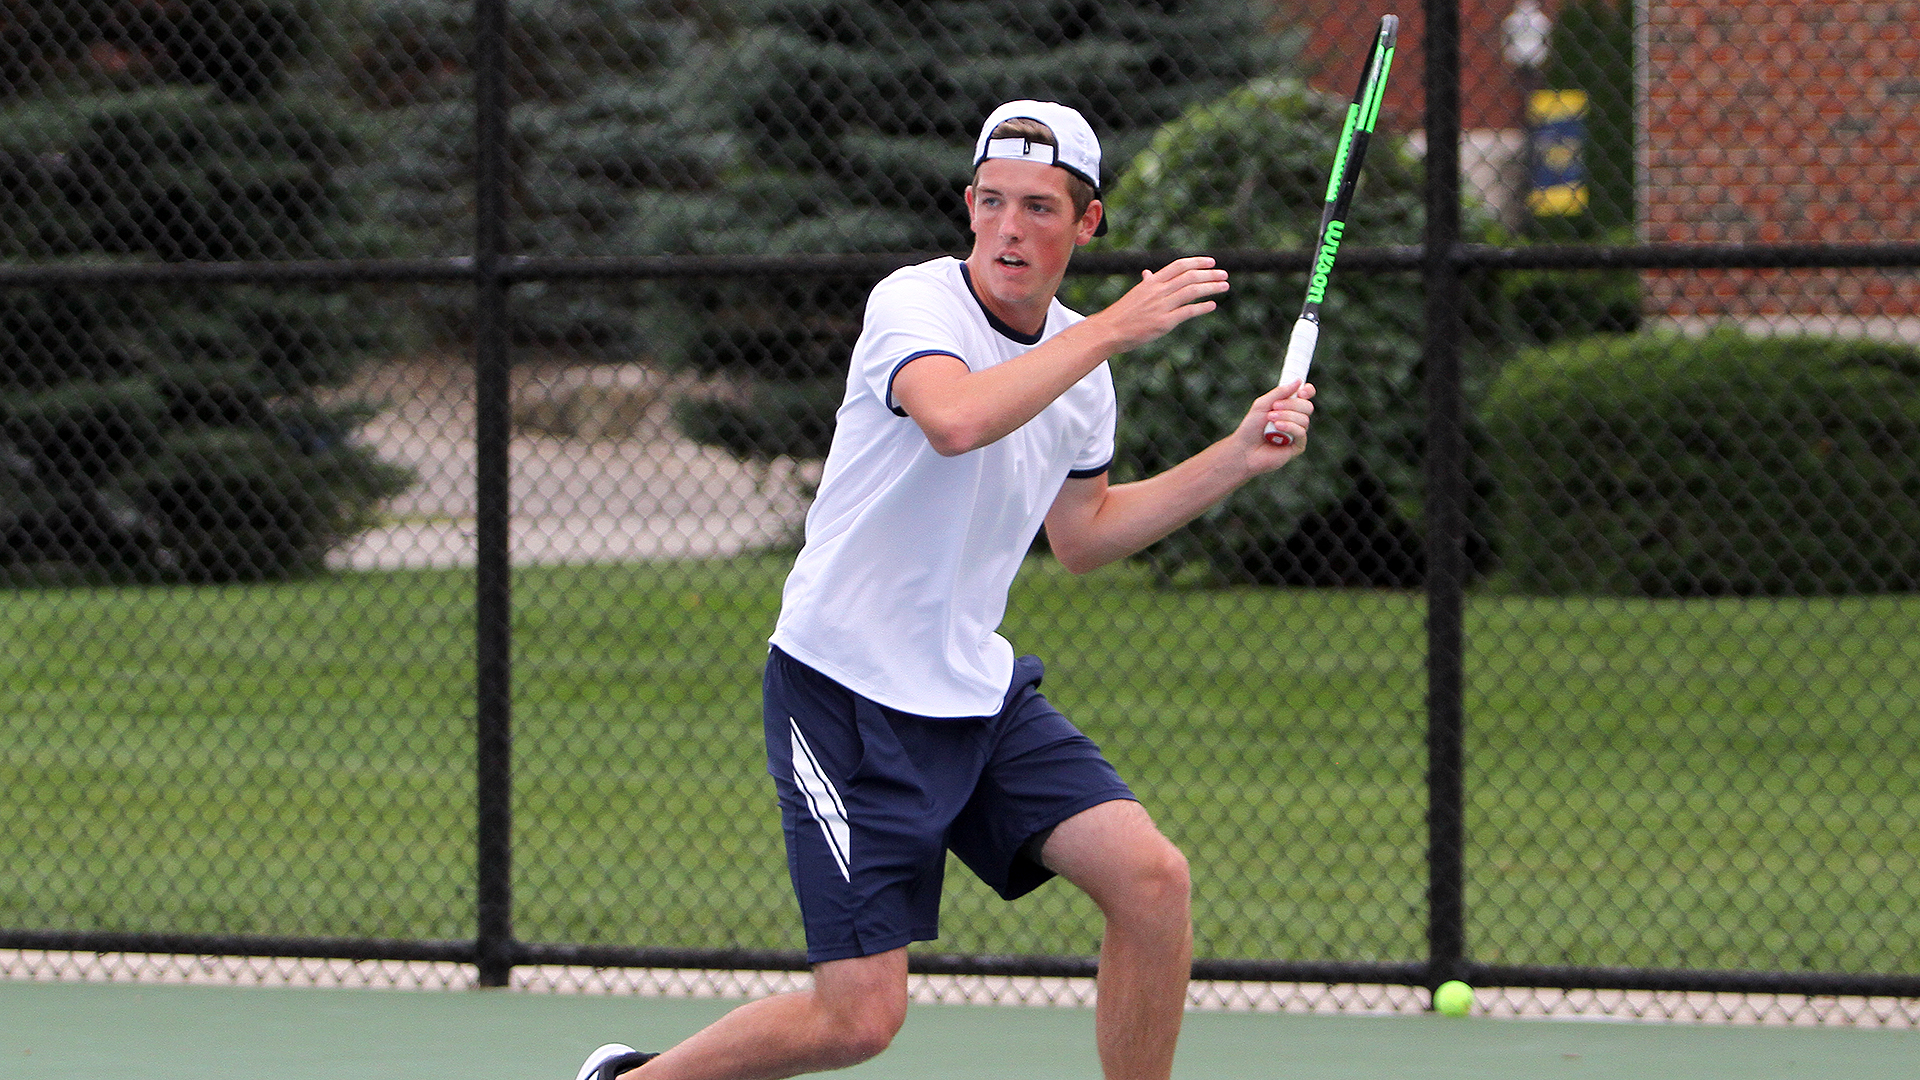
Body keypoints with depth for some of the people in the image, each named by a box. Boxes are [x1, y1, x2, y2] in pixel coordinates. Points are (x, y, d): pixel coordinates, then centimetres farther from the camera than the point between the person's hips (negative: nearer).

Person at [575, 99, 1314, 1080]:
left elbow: (1080, 535, 23)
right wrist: (1115, 328, -32)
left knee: (1152, 879, -8)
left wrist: (1239, 457, 15)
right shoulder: (914, 304, -17)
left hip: (978, 694, 7)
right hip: (846, 697, -7)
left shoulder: (1080, 357, 6)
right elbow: (958, 419, -40)